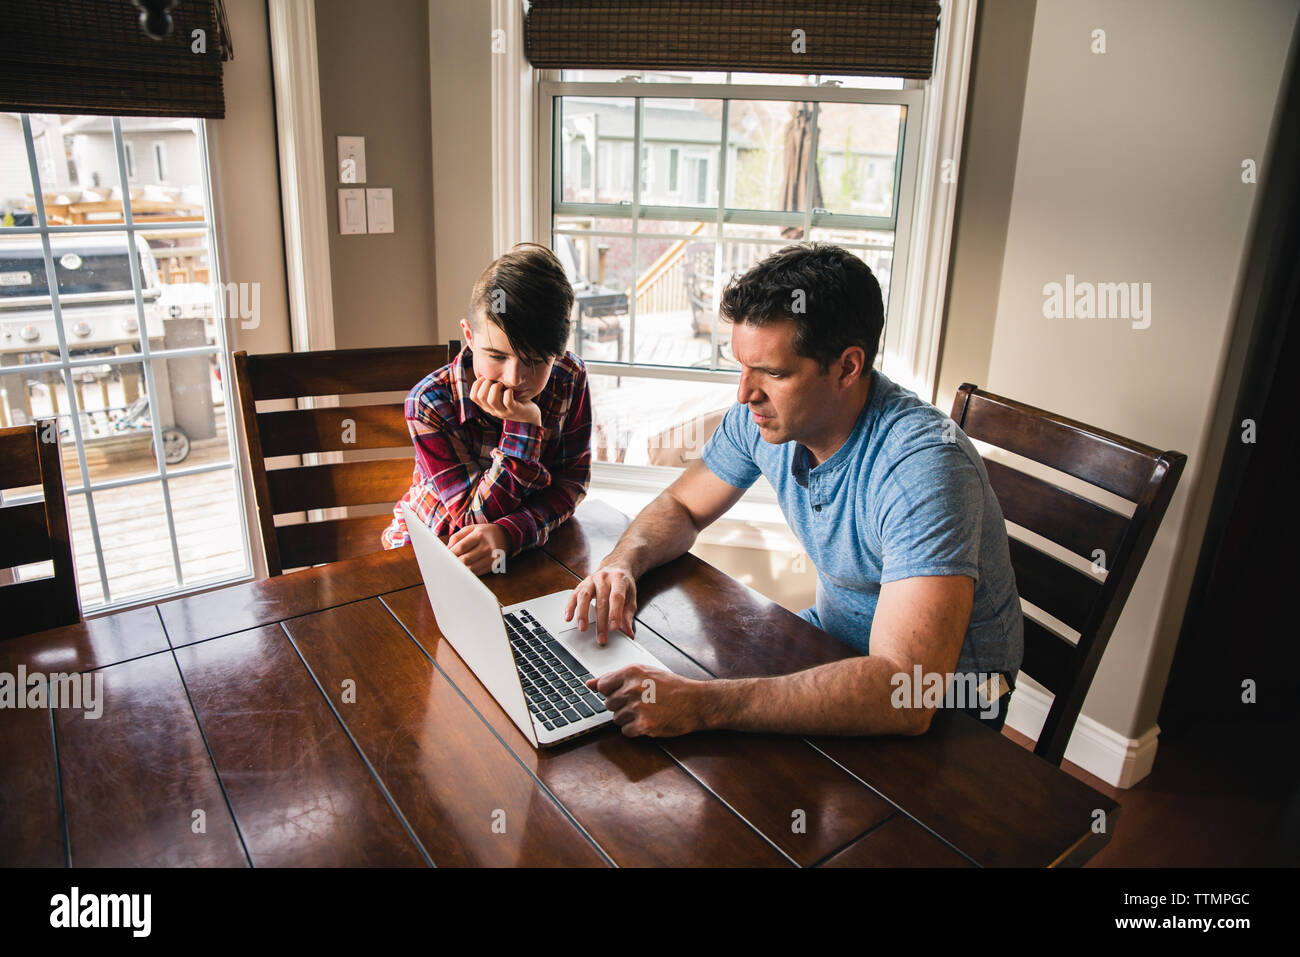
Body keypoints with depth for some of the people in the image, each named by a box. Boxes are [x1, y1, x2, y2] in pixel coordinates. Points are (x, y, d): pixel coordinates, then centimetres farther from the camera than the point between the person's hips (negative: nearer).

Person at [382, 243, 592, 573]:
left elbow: (570, 484, -13)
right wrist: (523, 426, -33)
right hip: (431, 545, -2)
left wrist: (507, 535, -32)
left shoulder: (571, 378, -13)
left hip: (527, 544, 3)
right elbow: (478, 518, -22)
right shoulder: (429, 403, -22)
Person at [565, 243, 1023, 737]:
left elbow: (905, 693, -40)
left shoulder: (923, 466, -34)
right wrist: (621, 563, -18)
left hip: (947, 700, -6)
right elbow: (680, 506, 5)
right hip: (833, 636, 7)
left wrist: (705, 703, -45)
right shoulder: (761, 417, -11)